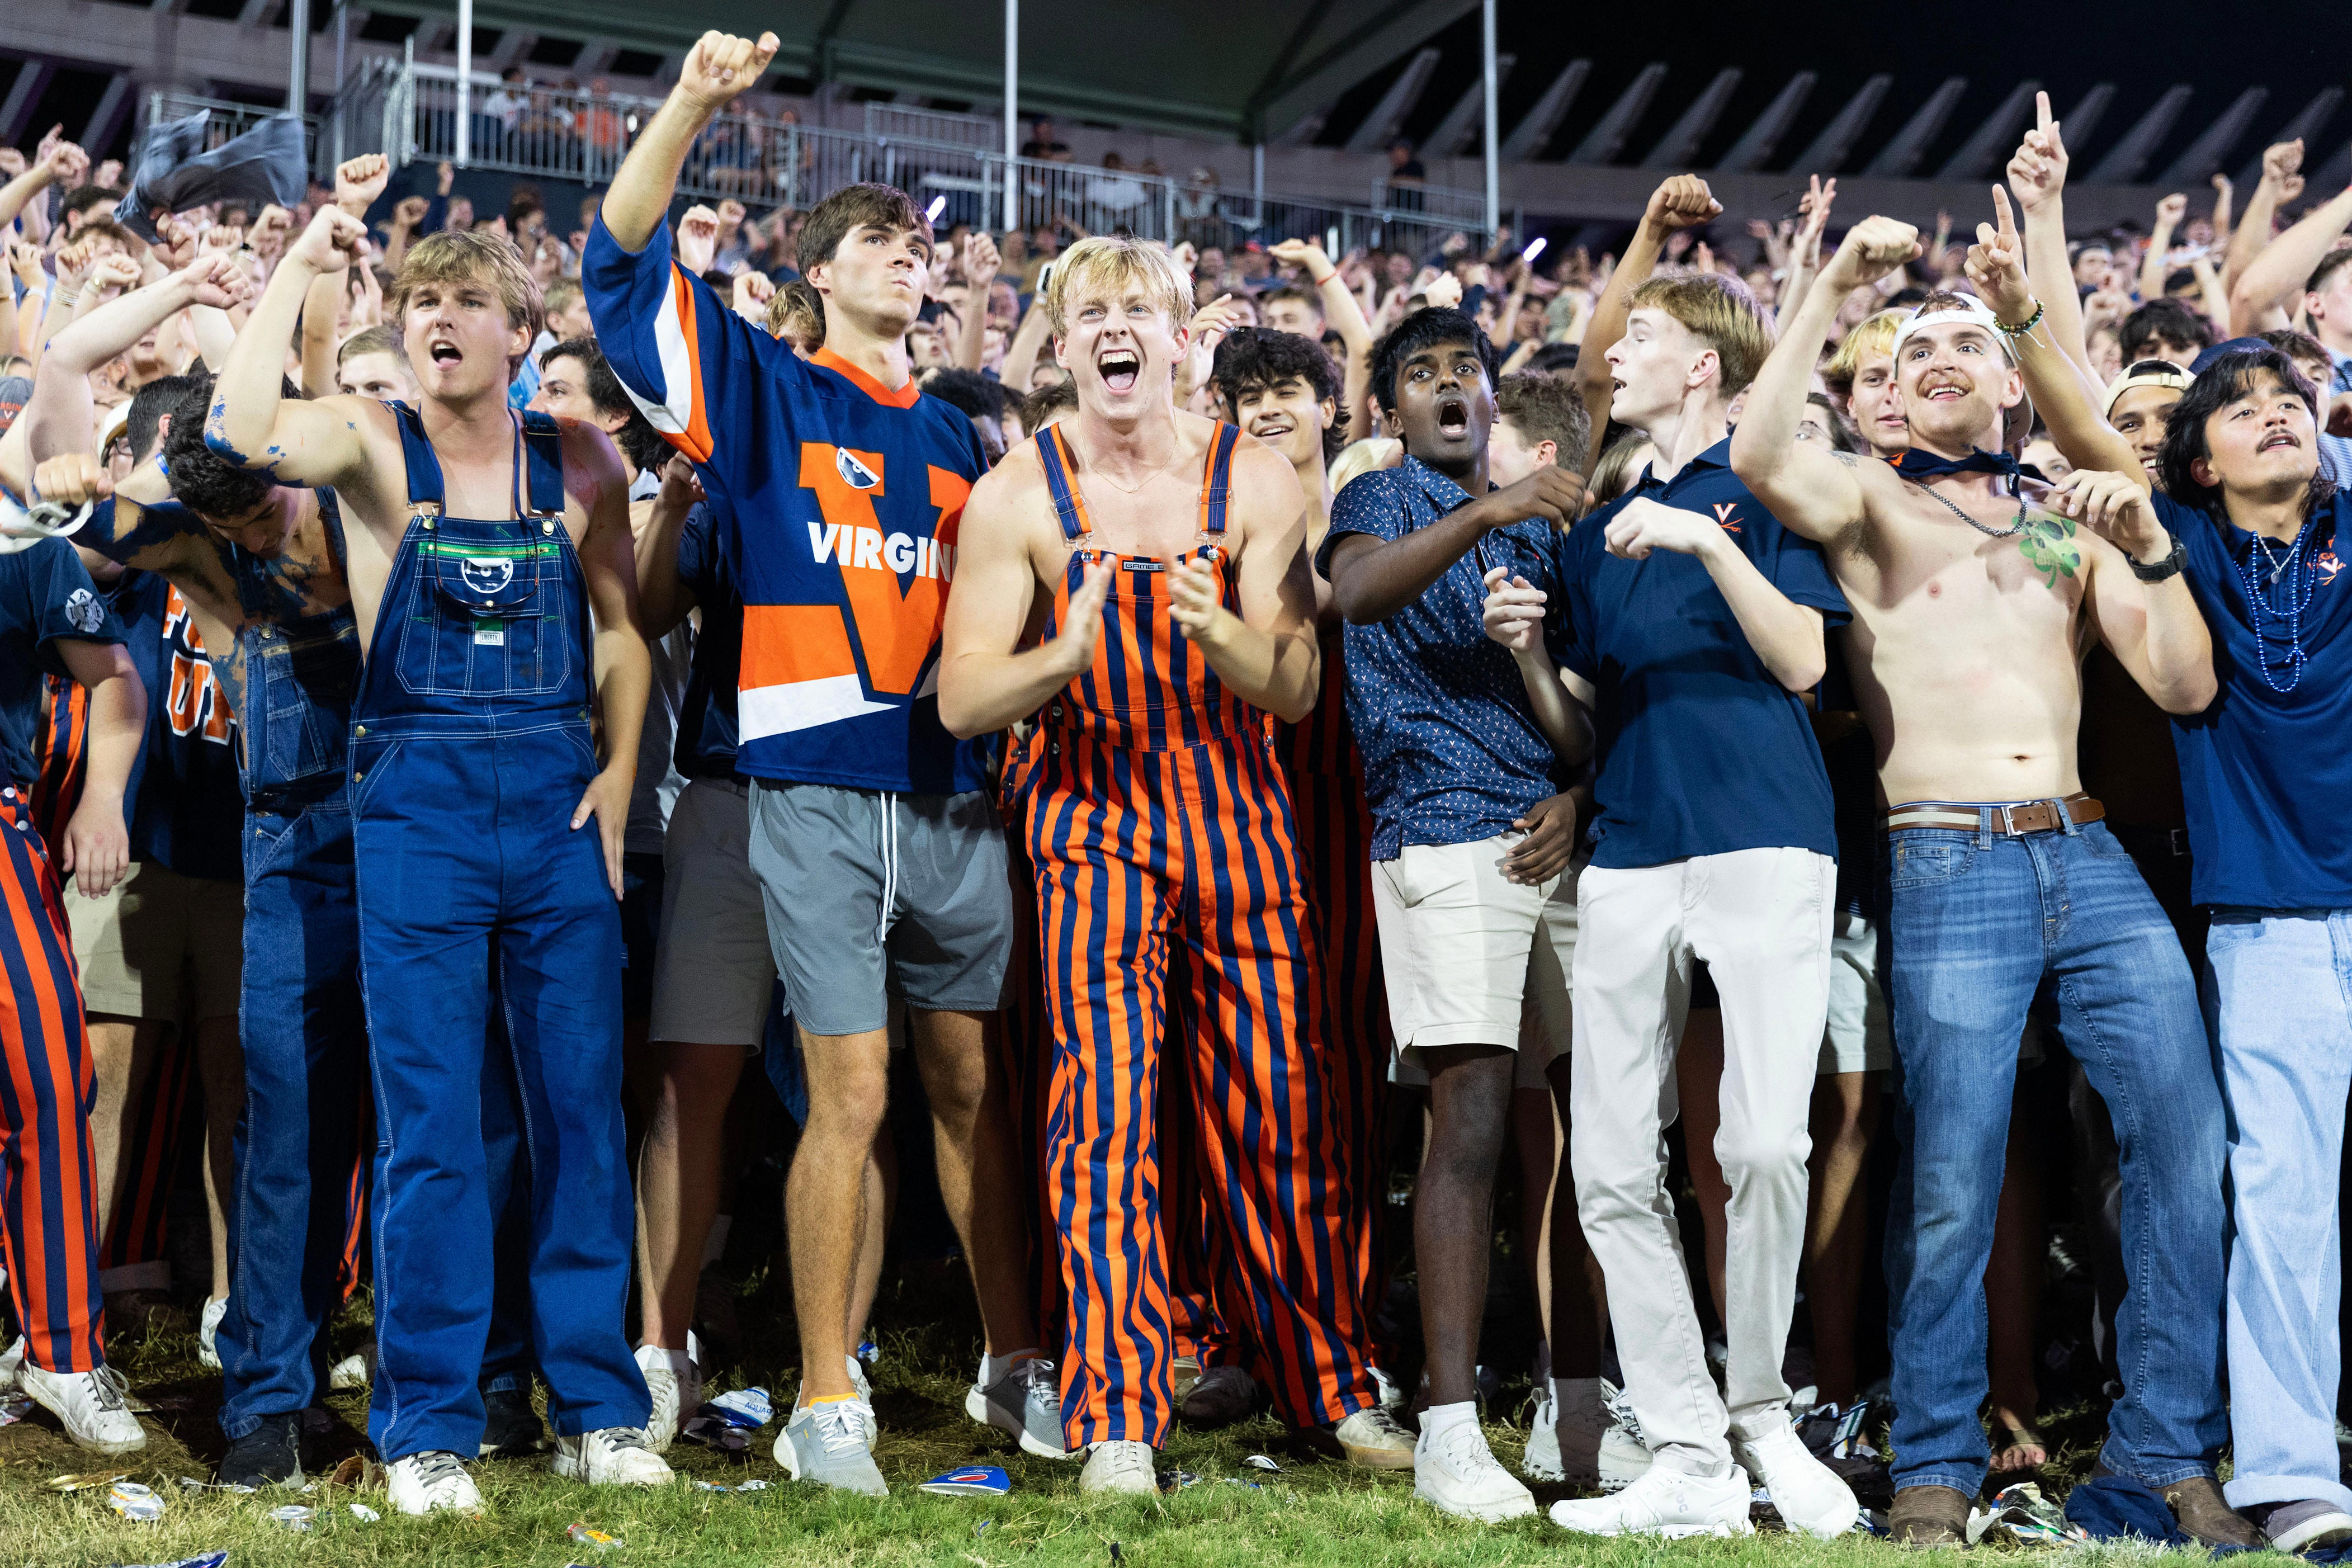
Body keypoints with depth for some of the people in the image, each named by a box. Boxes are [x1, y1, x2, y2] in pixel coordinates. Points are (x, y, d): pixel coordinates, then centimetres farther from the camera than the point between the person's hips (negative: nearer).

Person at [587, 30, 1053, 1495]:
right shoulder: (767, 391, 6)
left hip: (954, 793, 4)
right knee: (853, 1095, -5)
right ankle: (827, 1400, 5)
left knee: (976, 1085, 9)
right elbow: (625, 267, -5)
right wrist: (691, 105, -15)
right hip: (821, 790, -4)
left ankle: (1017, 1365, 21)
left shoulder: (959, 437, 17)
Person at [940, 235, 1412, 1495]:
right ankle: (1118, 1417, -3)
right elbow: (962, 701, -8)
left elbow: (1297, 692, -6)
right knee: (1106, 1104, -9)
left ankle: (1332, 1386, 20)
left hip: (1237, 811, 2)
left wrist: (1223, 635, -28)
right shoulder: (1017, 496, -6)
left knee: (1277, 1108, 5)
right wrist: (1068, 653, -27)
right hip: (1092, 815, -1)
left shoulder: (1255, 481, -3)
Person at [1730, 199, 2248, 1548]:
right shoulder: (1873, 500, 9)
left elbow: (2186, 686, 12)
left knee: (2186, 1144, -1)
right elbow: (1761, 454, -15)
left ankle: (2168, 1449, 11)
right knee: (1952, 1181, -6)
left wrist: (2150, 547, 0)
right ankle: (1935, 1468, 8)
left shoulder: (2065, 519, 19)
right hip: (1950, 868, -4)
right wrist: (1834, 294, -15)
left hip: (2094, 860, 4)